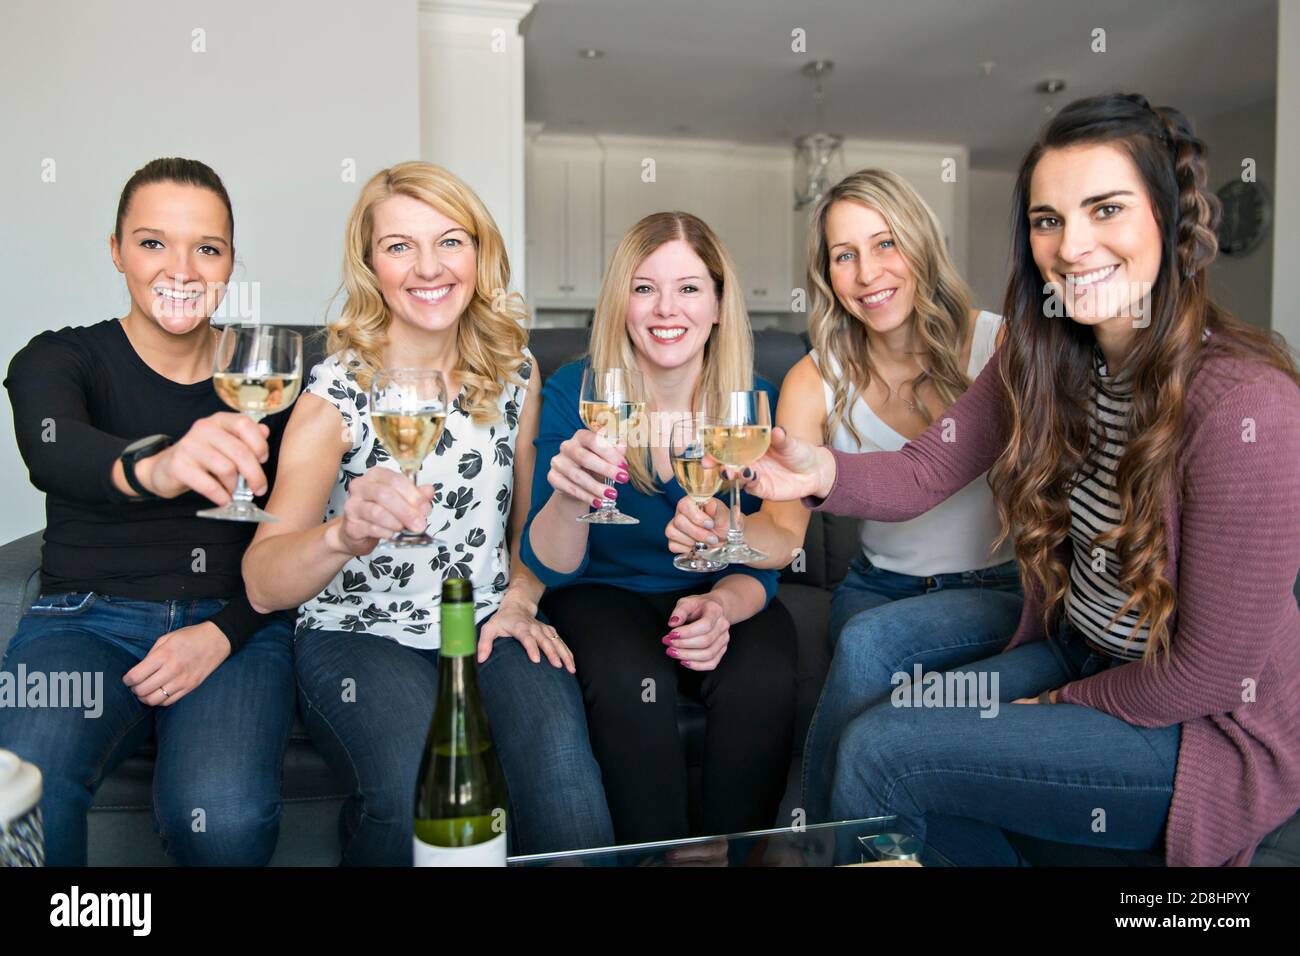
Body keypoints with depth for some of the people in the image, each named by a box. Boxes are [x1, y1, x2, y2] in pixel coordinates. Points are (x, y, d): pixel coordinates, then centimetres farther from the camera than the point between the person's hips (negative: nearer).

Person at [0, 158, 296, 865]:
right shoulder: (57, 359, 2)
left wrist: (220, 634, -11)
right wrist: (150, 468, -48)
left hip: (232, 626, 1)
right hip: (86, 617, 0)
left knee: (224, 817, -29)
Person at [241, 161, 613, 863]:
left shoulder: (514, 369, 2)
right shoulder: (337, 395, -10)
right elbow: (261, 583, -22)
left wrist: (520, 601, 1)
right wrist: (345, 535, -42)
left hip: (487, 626, 3)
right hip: (357, 636, -2)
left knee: (559, 758, -26)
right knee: (414, 791, -30)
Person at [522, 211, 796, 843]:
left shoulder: (754, 403, -8)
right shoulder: (573, 394, -12)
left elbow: (759, 564, -4)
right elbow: (550, 568, -15)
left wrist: (723, 606, -29)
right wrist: (568, 497, -39)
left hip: (720, 597, 2)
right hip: (603, 594, -1)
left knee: (761, 678, -29)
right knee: (631, 678, -32)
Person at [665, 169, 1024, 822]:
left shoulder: (998, 346, -11)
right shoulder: (816, 381, -5)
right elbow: (783, 534, -10)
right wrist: (722, 526, -32)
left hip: (1001, 590, -1)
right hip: (879, 588, 2)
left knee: (870, 641, -31)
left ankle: (820, 829, -10)